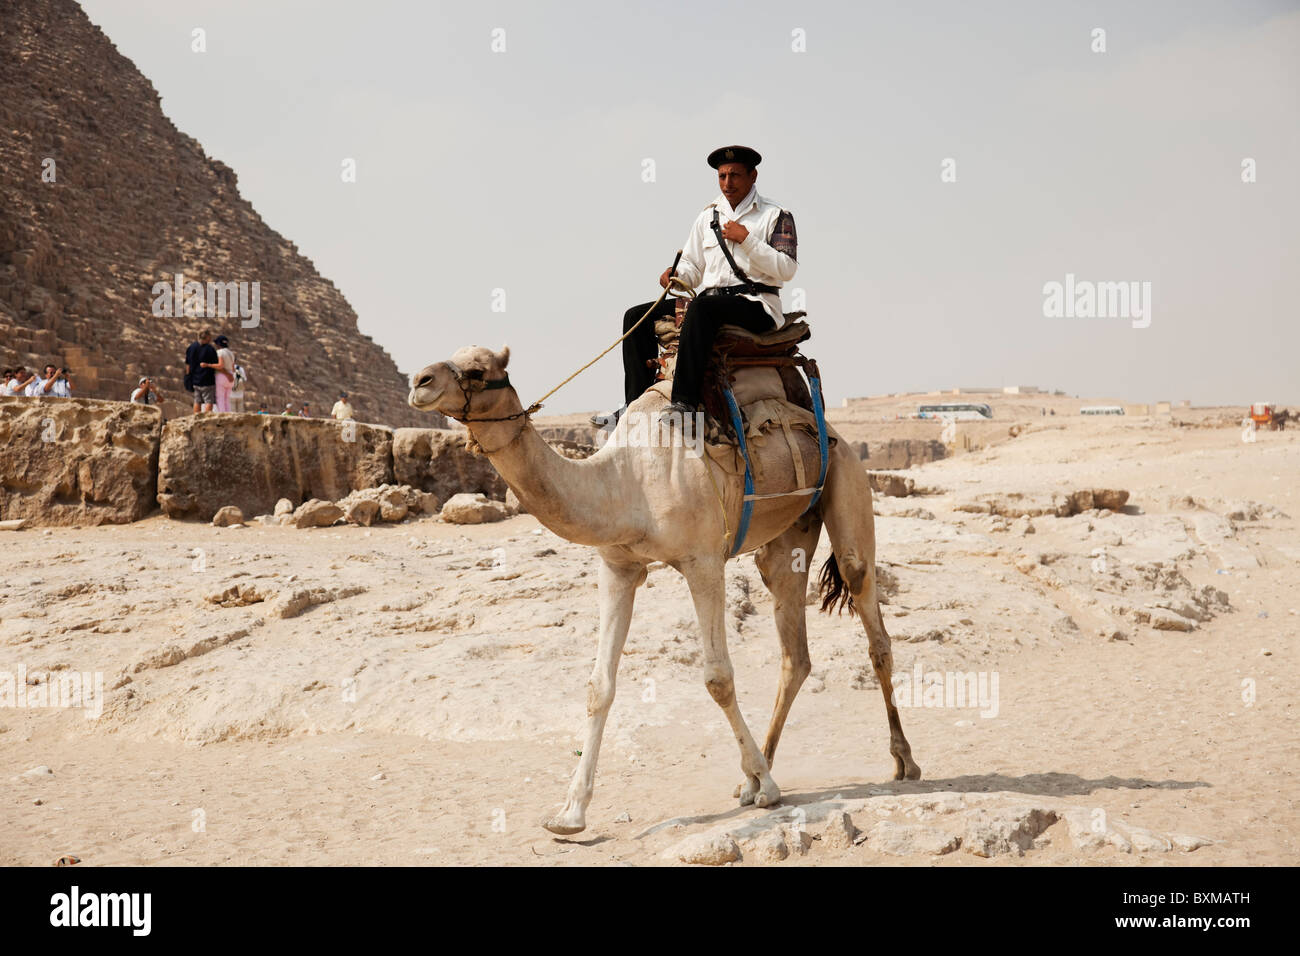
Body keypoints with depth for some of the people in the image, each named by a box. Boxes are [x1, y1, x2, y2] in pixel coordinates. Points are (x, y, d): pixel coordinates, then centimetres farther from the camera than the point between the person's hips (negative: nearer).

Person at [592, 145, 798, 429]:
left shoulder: (776, 216, 2)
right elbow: (692, 267, 21)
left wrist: (747, 239, -13)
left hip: (756, 305, -7)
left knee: (701, 308, -39)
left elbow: (787, 269, -9)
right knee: (636, 317, -4)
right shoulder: (707, 217, 19)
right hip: (712, 299, 7)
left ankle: (685, 404, -44)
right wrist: (677, 275, -3)